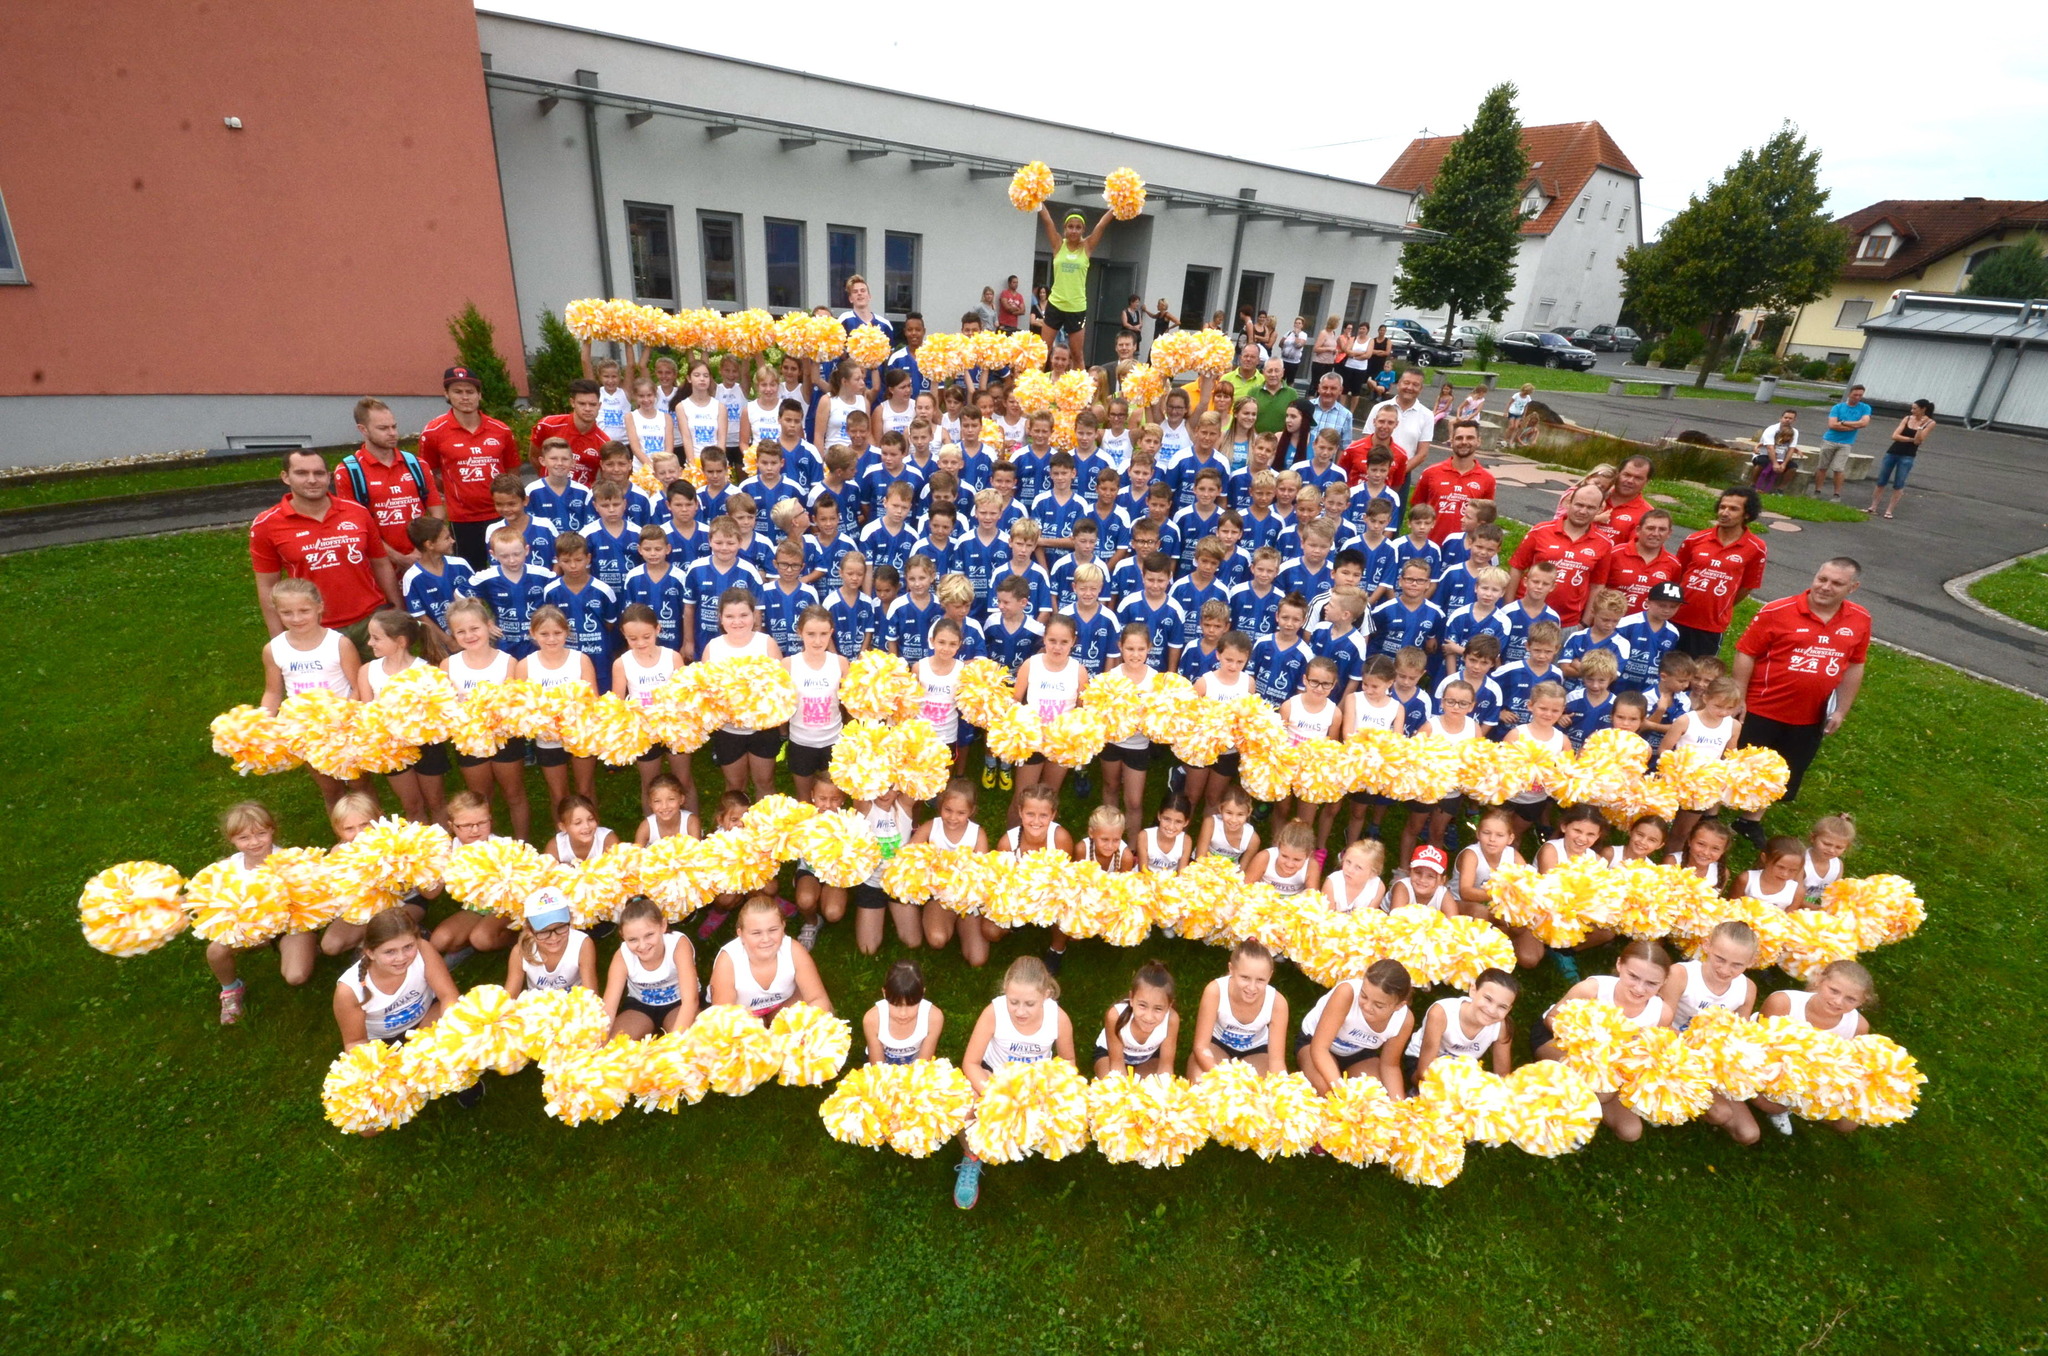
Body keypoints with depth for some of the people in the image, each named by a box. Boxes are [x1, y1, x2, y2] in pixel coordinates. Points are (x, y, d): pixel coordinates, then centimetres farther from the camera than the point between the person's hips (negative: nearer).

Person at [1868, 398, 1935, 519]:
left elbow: (1918, 440, -12)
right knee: (1881, 481, 3)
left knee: (1898, 485, -3)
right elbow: (1894, 436, -3)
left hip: (1907, 456, -3)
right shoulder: (1907, 418, 5)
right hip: (1892, 452, 3)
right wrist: (1911, 439, -11)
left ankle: (1889, 511, -1)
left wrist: (1920, 426, -17)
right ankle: (1873, 507, 9)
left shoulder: (1929, 423, -2)